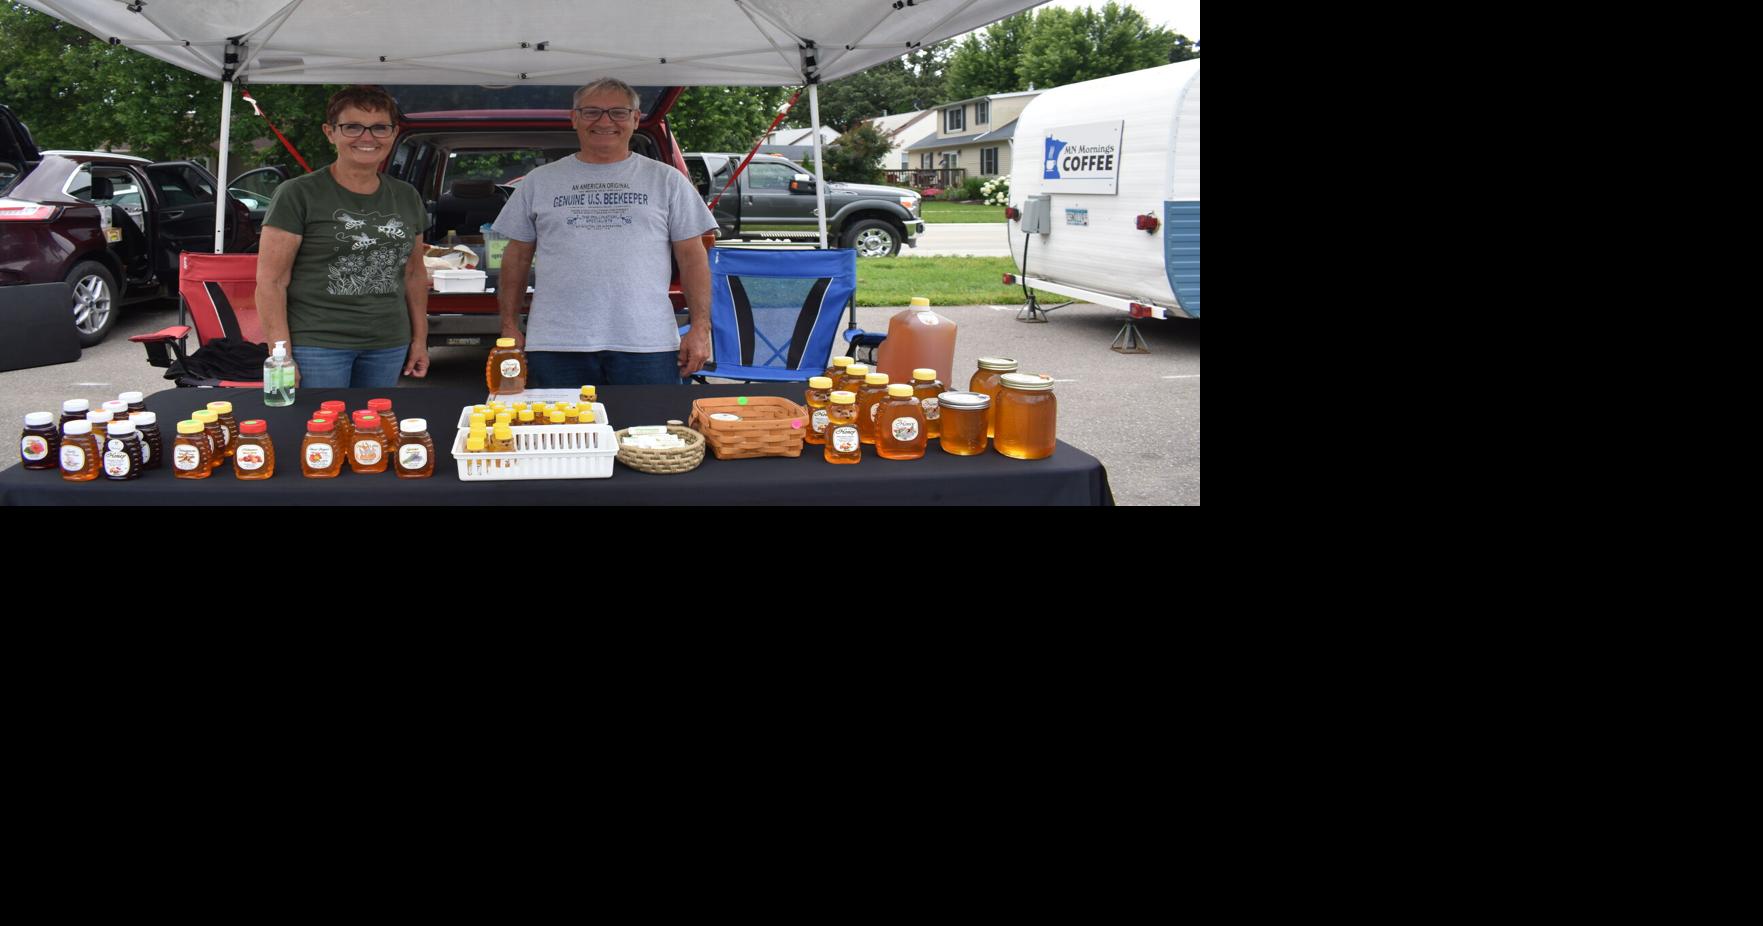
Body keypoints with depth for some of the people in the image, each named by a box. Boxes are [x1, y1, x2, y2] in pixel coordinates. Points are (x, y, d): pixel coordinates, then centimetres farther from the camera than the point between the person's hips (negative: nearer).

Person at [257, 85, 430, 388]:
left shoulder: (407, 198, 12)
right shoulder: (297, 195, -4)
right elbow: (271, 280, -7)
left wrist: (420, 339, 14)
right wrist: (282, 358, -14)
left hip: (389, 348, 5)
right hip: (317, 345, -4)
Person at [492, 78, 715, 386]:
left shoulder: (667, 180, 11)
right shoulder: (539, 182, 14)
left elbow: (693, 257, 7)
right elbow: (516, 258, 16)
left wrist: (700, 327, -2)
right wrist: (509, 327, 8)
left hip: (647, 344, -1)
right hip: (557, 345, 1)